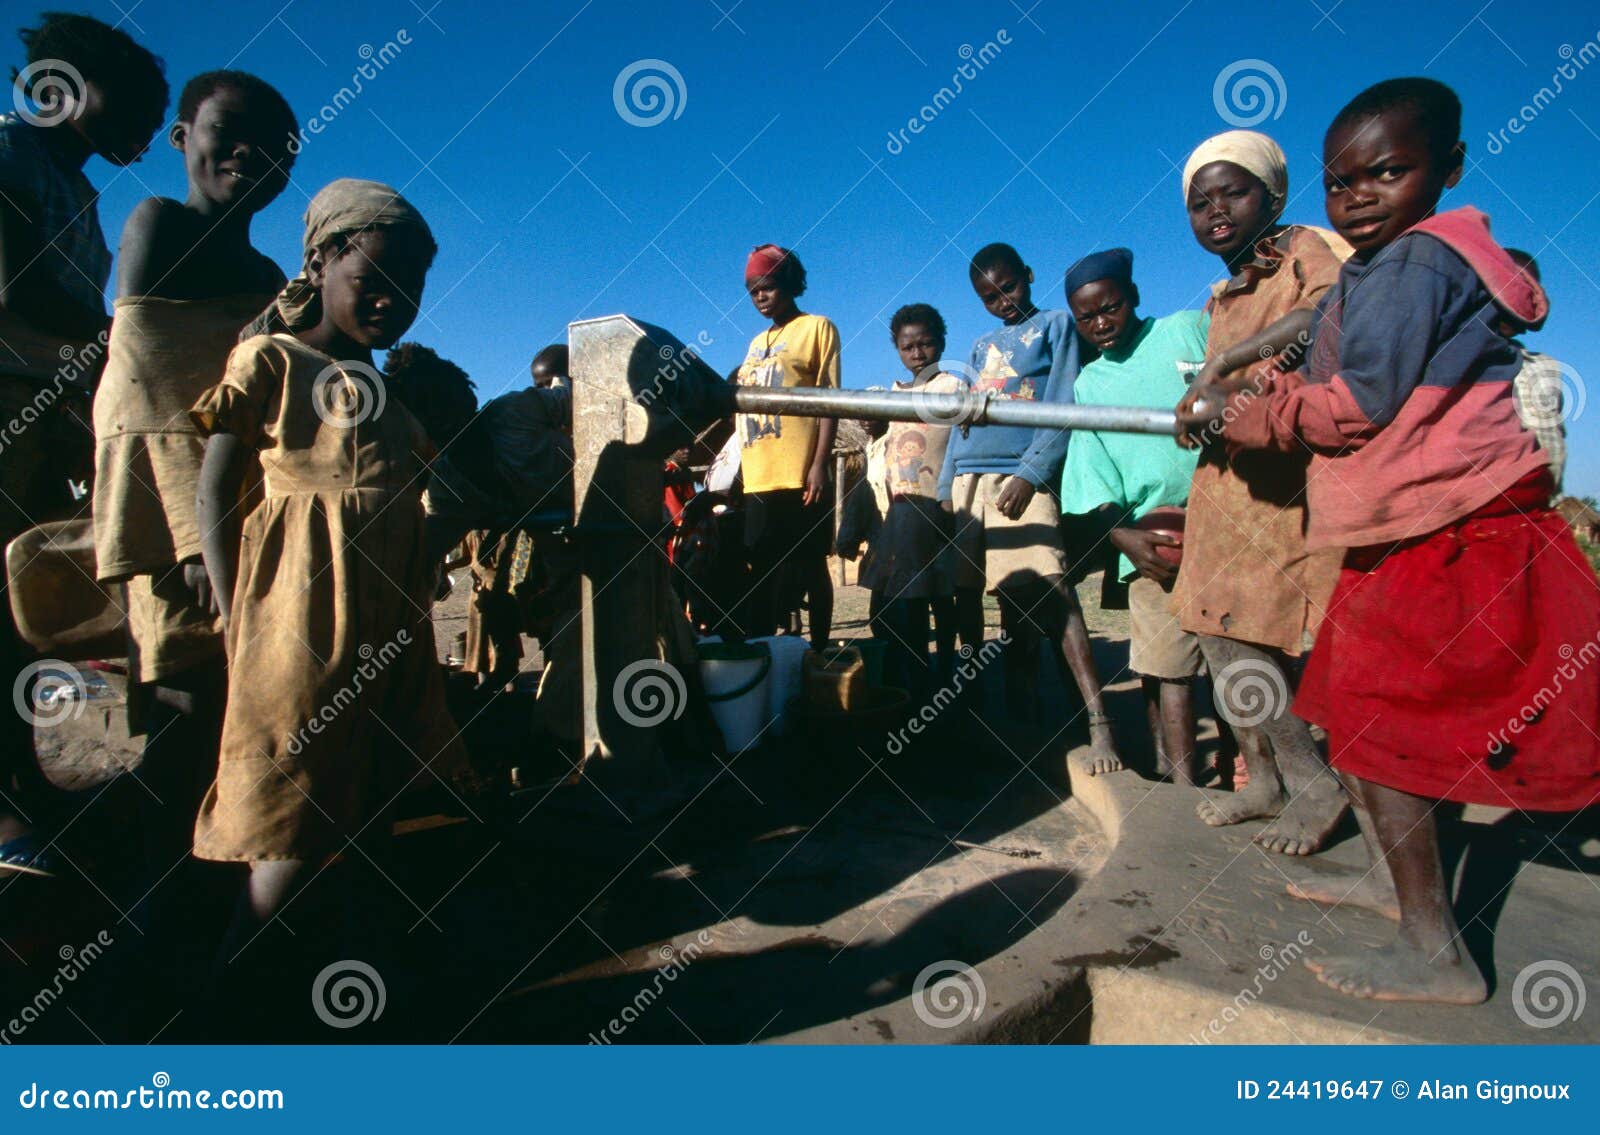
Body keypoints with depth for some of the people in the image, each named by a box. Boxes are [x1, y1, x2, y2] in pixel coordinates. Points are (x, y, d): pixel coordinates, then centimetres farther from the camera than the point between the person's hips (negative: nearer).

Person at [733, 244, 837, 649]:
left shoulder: (817, 327, 4)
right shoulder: (757, 343, 22)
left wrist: (820, 463, -14)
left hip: (801, 475, -6)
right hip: (758, 478, 6)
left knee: (811, 566, 1)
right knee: (761, 569, 7)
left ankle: (819, 649, 8)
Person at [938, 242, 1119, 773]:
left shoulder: (1055, 325, 9)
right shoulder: (981, 347, 26)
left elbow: (1062, 409, -3)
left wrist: (1030, 474, -15)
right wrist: (946, 489, 13)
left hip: (1022, 478, -6)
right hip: (968, 480, 6)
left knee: (1049, 592, -18)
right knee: (1009, 598, 6)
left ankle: (1099, 724, -21)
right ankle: (1017, 707, 14)